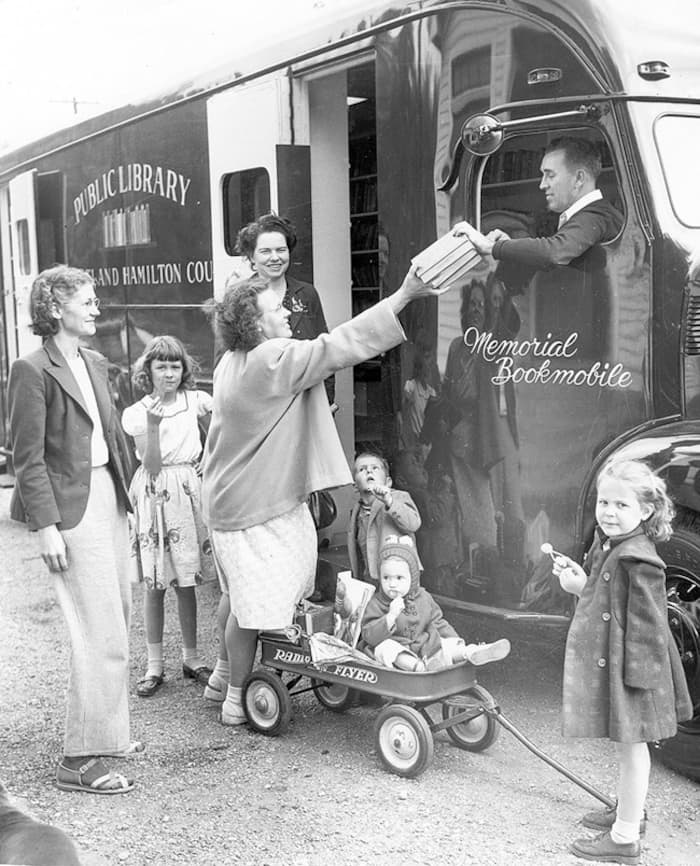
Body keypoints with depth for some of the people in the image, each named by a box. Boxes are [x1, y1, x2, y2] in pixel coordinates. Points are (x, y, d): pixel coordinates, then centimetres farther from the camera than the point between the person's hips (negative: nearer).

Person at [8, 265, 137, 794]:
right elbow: (29, 458, -13)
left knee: (116, 624, 15)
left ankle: (108, 731, 30)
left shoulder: (95, 364, 13)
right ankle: (79, 760, 2)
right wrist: (45, 526, -17)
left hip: (109, 497, 8)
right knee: (101, 636, -8)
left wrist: (126, 493, 13)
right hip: (72, 508, -8)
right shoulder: (33, 370, -10)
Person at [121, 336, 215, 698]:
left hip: (188, 493, 1)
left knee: (186, 581, 7)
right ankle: (154, 665, 11)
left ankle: (191, 657, 20)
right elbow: (152, 466, -10)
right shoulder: (136, 413, -2)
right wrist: (153, 426, -22)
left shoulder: (195, 401, 2)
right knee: (155, 583, 2)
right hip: (153, 496, -1)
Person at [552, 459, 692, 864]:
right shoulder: (606, 543, 7)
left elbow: (647, 624, -21)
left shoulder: (638, 560, -22)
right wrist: (579, 580, 2)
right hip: (604, 663, 9)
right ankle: (628, 810, 39)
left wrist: (636, 675, -21)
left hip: (627, 667, -9)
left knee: (631, 746, 2)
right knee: (628, 746, 23)